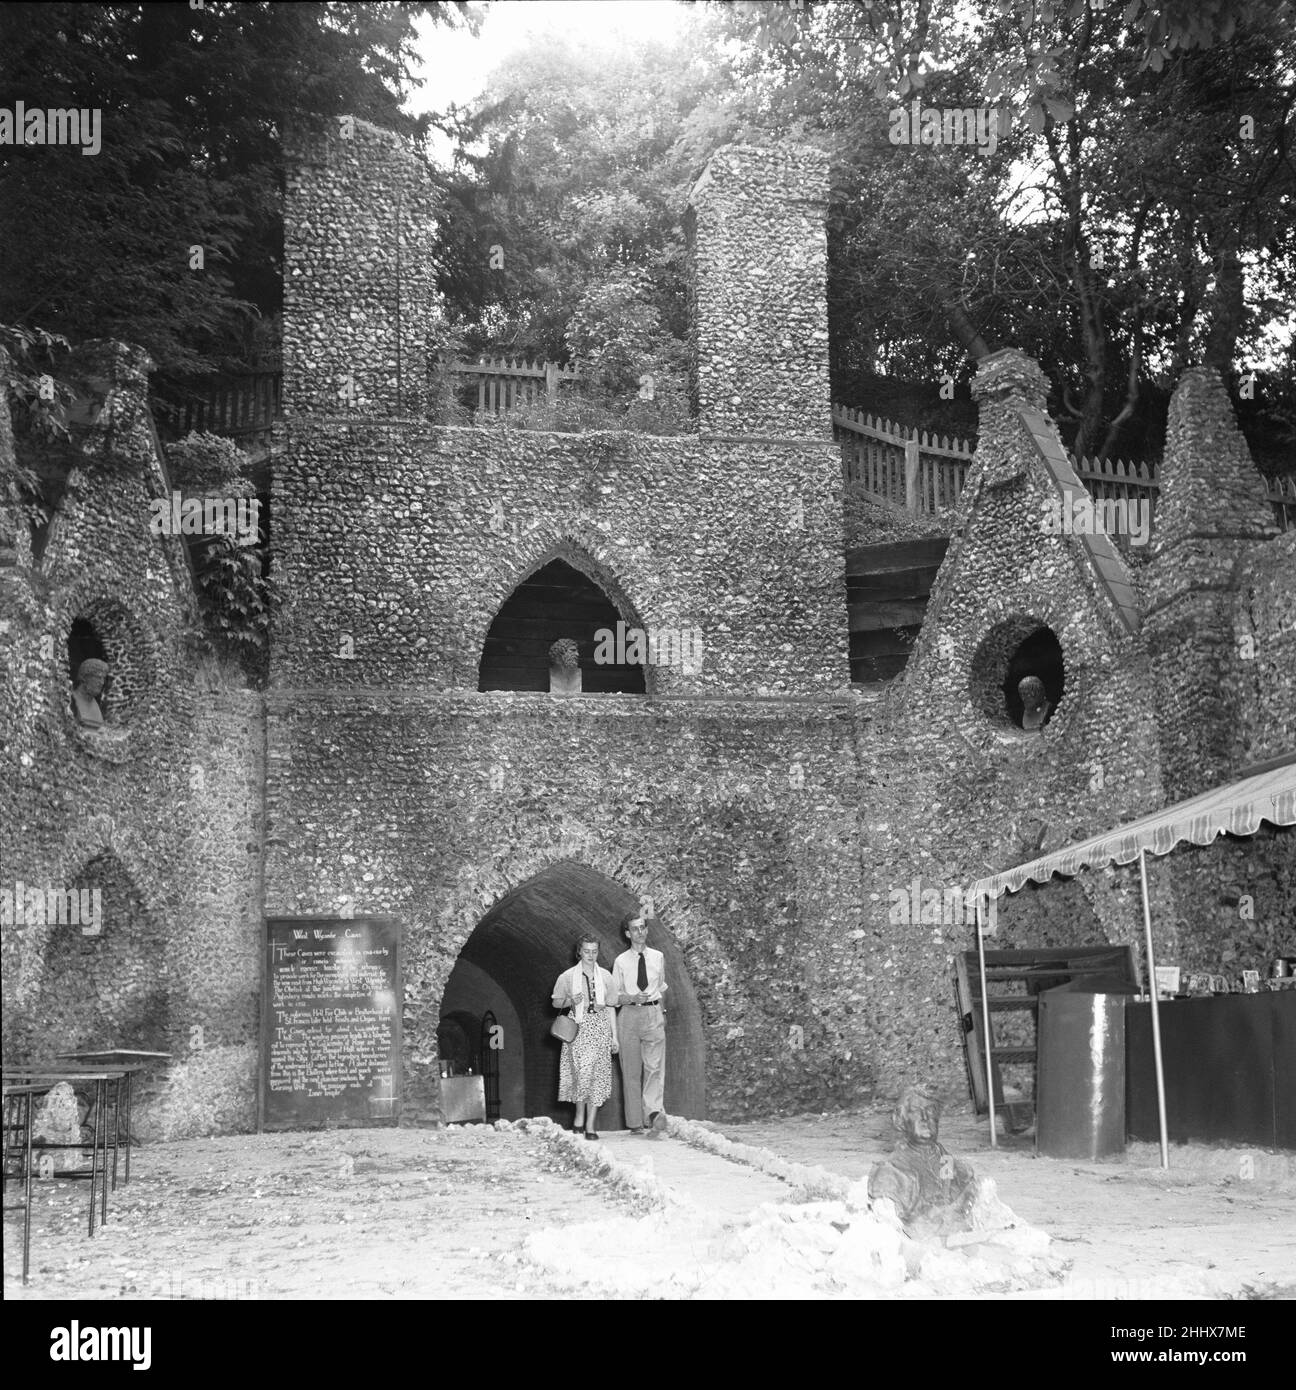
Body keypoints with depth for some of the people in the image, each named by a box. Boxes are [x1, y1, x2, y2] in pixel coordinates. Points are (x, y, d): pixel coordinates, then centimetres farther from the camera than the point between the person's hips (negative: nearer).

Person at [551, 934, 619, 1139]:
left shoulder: (605, 976, 9)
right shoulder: (568, 976, 4)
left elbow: (611, 1007, 11)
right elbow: (556, 1002, 12)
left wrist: (614, 1036, 7)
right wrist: (571, 1001, -9)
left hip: (600, 1027, 2)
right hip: (578, 1028, -2)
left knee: (597, 1075, -4)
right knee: (582, 1071, -15)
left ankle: (591, 1125, 0)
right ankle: (579, 1115, 3)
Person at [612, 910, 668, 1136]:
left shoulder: (658, 957, 9)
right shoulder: (621, 961, 3)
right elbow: (614, 996, 4)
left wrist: (661, 1010, 11)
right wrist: (633, 998, -14)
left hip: (654, 1015, 1)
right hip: (630, 1014, -1)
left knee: (655, 1066, -13)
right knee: (631, 1071, -1)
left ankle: (654, 1112, -24)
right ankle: (635, 1122, 0)